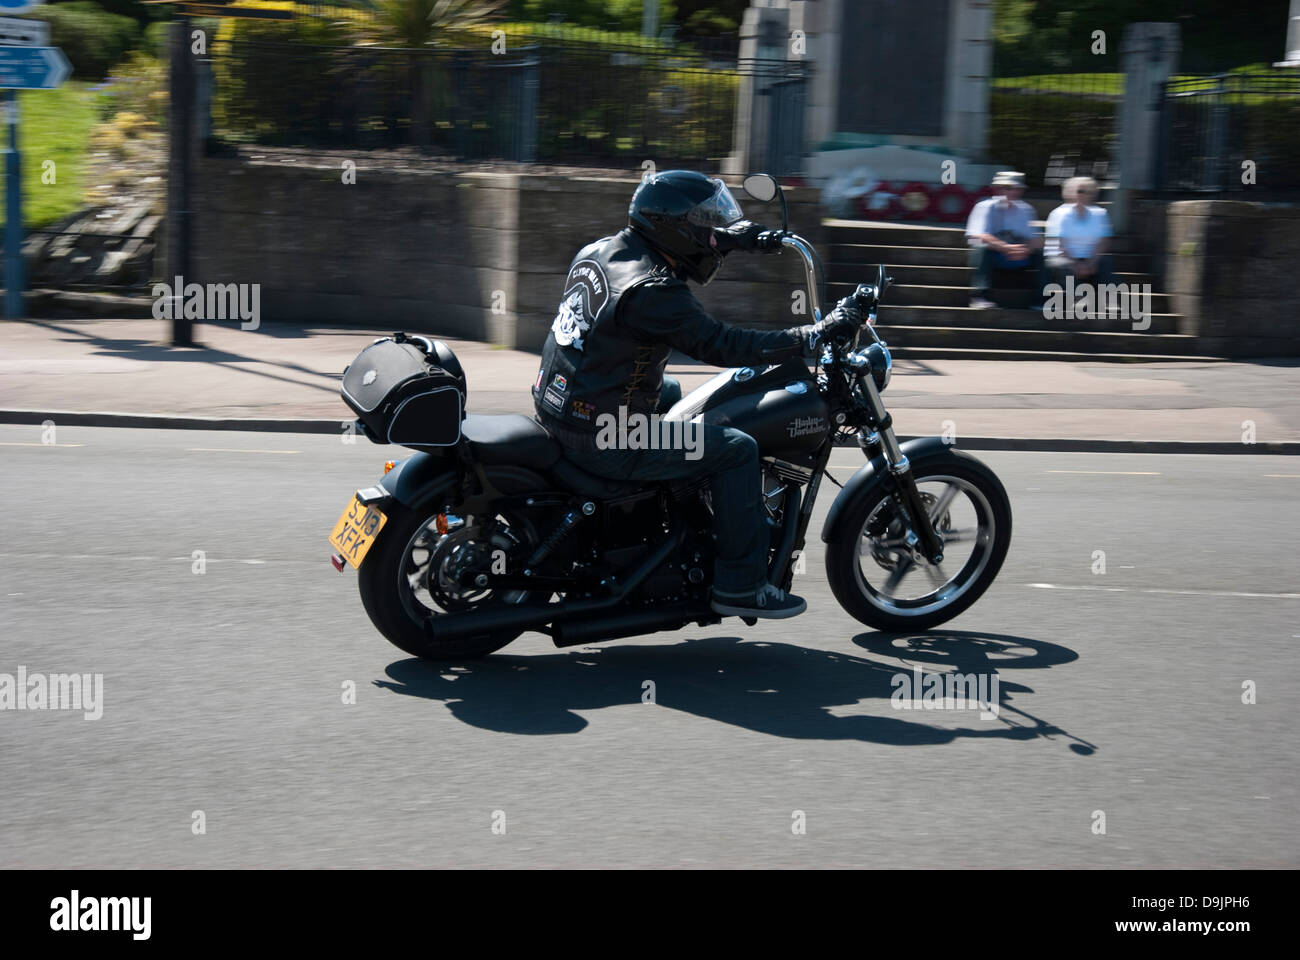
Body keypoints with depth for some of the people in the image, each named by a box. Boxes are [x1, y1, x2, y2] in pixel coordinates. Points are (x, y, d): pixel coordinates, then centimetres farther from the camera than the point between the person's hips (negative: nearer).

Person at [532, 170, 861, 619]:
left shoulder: (601, 249, 6)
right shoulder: (653, 291, -23)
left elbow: (686, 243, 24)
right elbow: (722, 345, -25)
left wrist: (744, 237, 27)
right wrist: (821, 332, -21)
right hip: (602, 439, -10)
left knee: (671, 393, 34)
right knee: (736, 449, -6)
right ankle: (739, 585, 1)